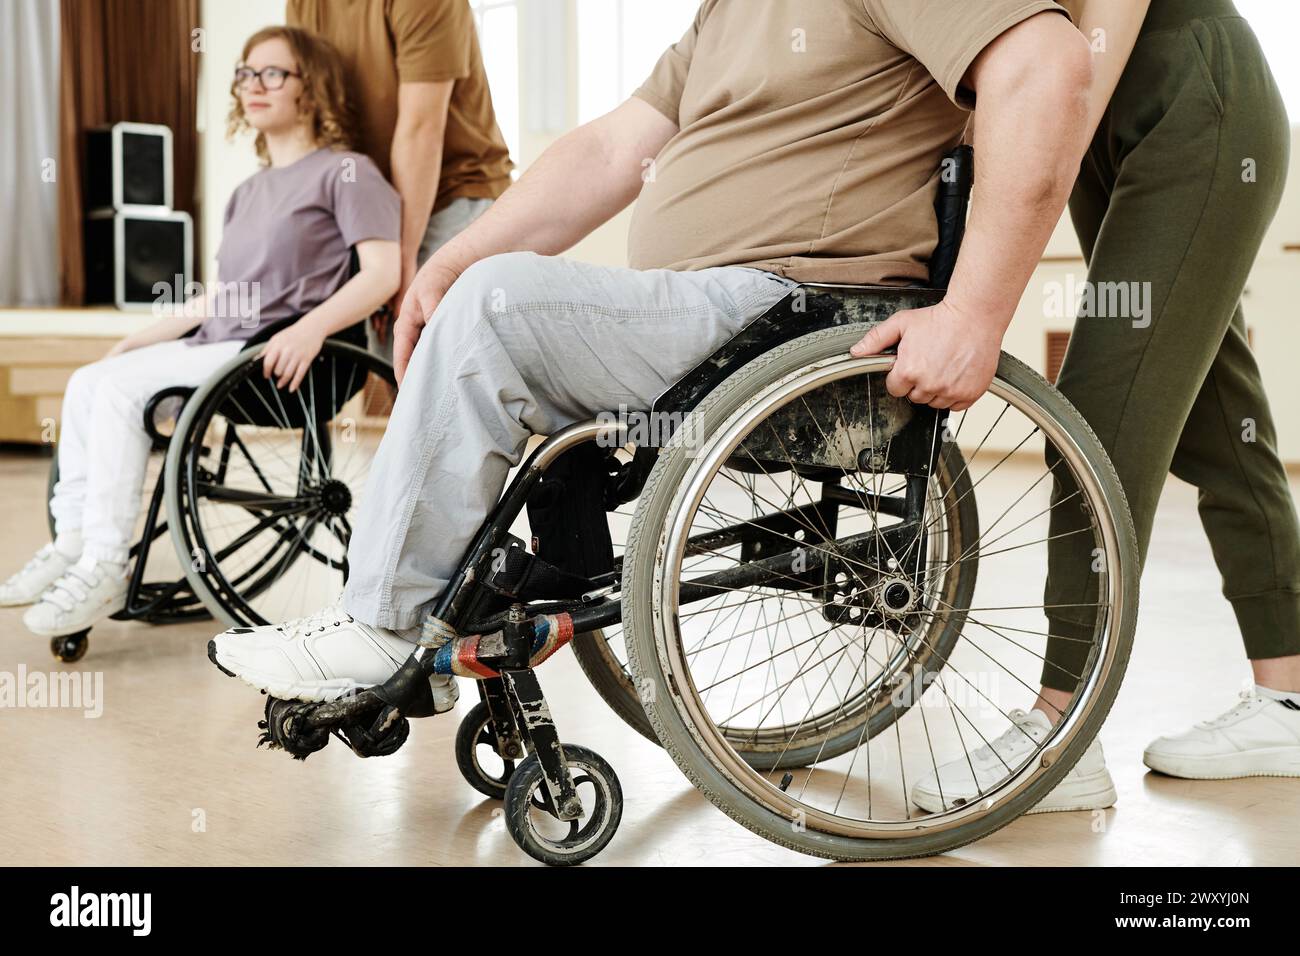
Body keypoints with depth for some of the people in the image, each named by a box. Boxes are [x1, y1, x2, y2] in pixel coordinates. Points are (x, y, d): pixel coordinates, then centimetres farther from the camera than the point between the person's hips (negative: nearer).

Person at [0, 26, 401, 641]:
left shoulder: (343, 171, -3)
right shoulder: (250, 192, 24)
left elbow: (385, 270, -15)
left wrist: (312, 326, -28)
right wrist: (137, 340, 16)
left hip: (279, 359, -9)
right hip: (219, 343, 9)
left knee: (120, 386, -21)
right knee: (86, 382, -3)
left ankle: (104, 568, -18)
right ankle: (72, 542, -1)